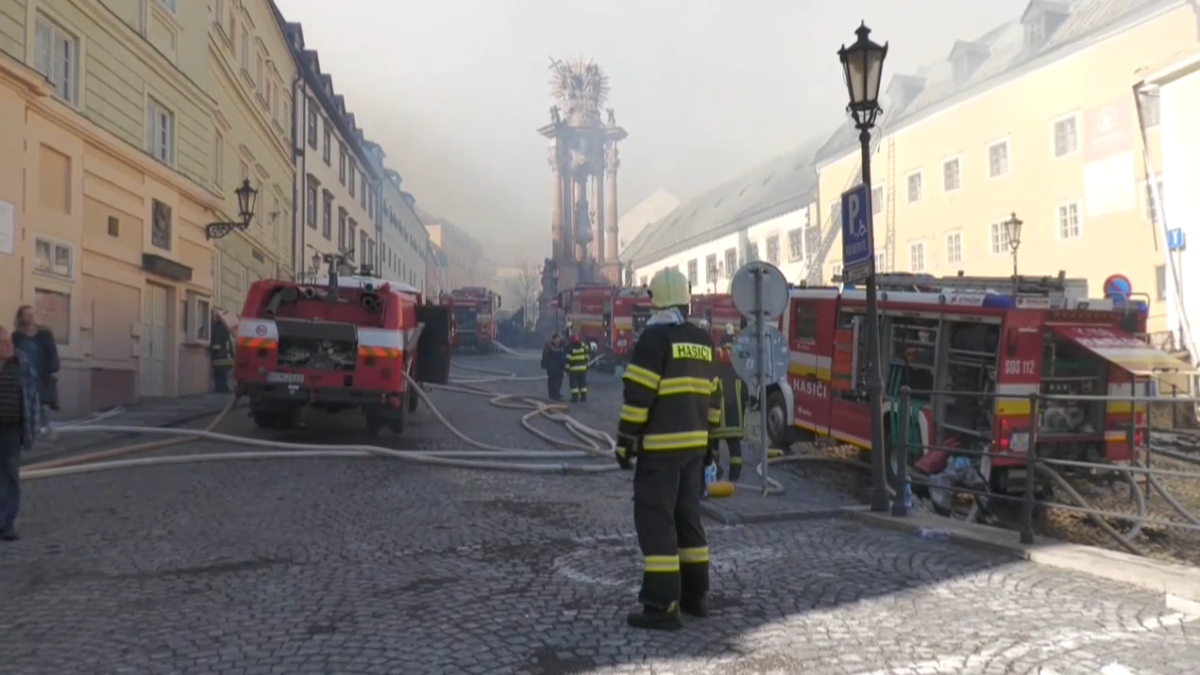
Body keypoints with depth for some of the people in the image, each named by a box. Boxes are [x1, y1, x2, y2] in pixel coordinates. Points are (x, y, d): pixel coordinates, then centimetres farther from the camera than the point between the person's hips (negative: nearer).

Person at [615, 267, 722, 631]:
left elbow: (639, 394, -15)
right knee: (688, 517, 16)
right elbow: (713, 395, 15)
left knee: (655, 521, -3)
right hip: (694, 444, 8)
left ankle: (662, 606, -3)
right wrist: (707, 438, 22)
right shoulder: (703, 339, 11)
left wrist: (625, 440, -9)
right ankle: (695, 594, 23)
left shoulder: (655, 337, -11)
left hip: (660, 446, -7)